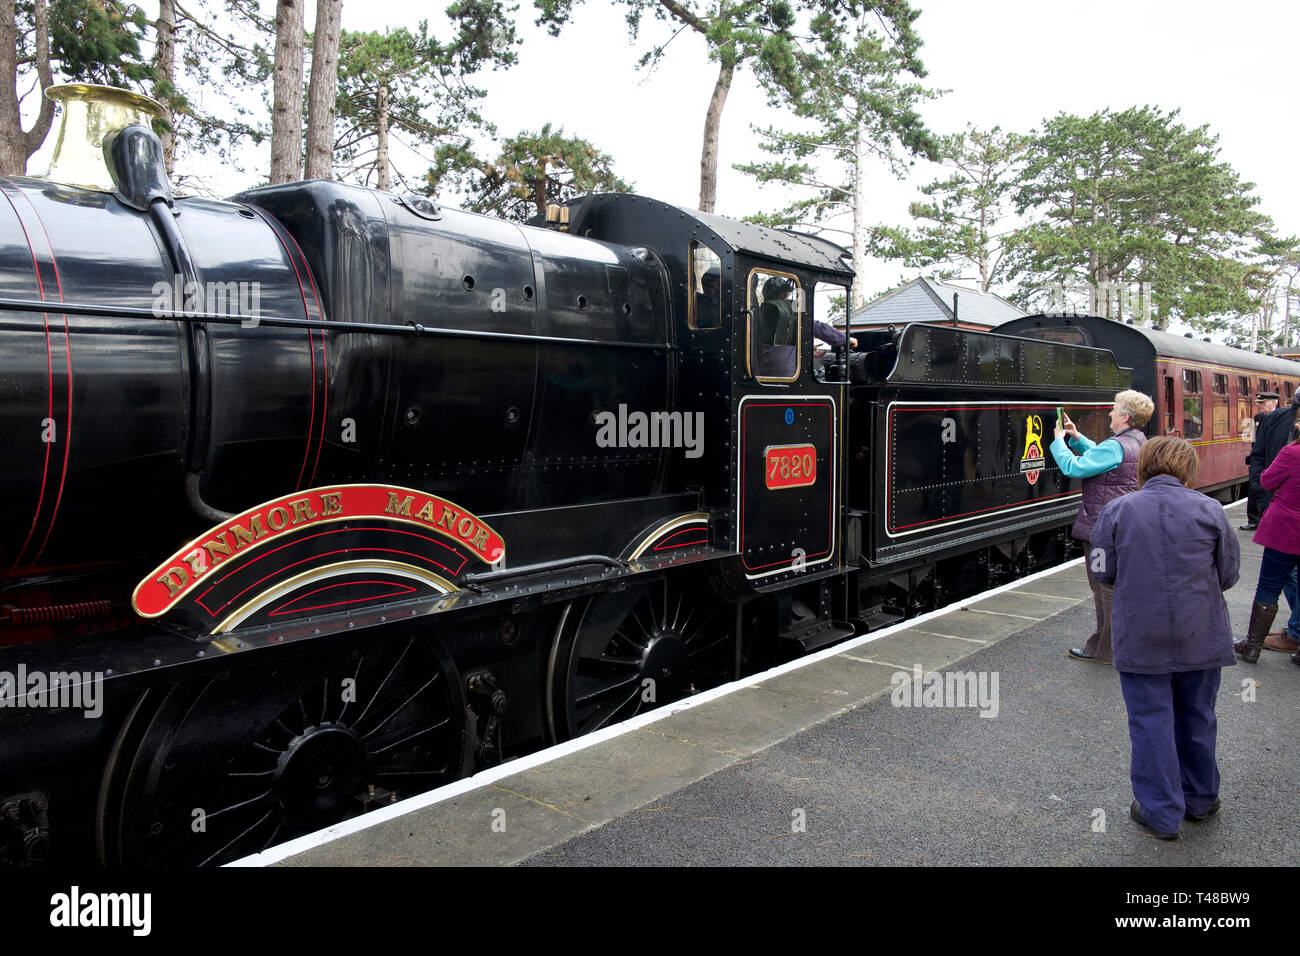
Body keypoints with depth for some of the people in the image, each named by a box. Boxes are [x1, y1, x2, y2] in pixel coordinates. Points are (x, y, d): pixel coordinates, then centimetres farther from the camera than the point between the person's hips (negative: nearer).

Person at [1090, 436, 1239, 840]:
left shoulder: (1117, 511, -9)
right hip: (1201, 638, 2)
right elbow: (1229, 574, 1)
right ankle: (1200, 799, 35)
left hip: (1141, 640, -2)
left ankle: (1161, 813, 14)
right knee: (1197, 720, 18)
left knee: (1150, 722, 7)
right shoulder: (1209, 509, -6)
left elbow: (1104, 571, -3)